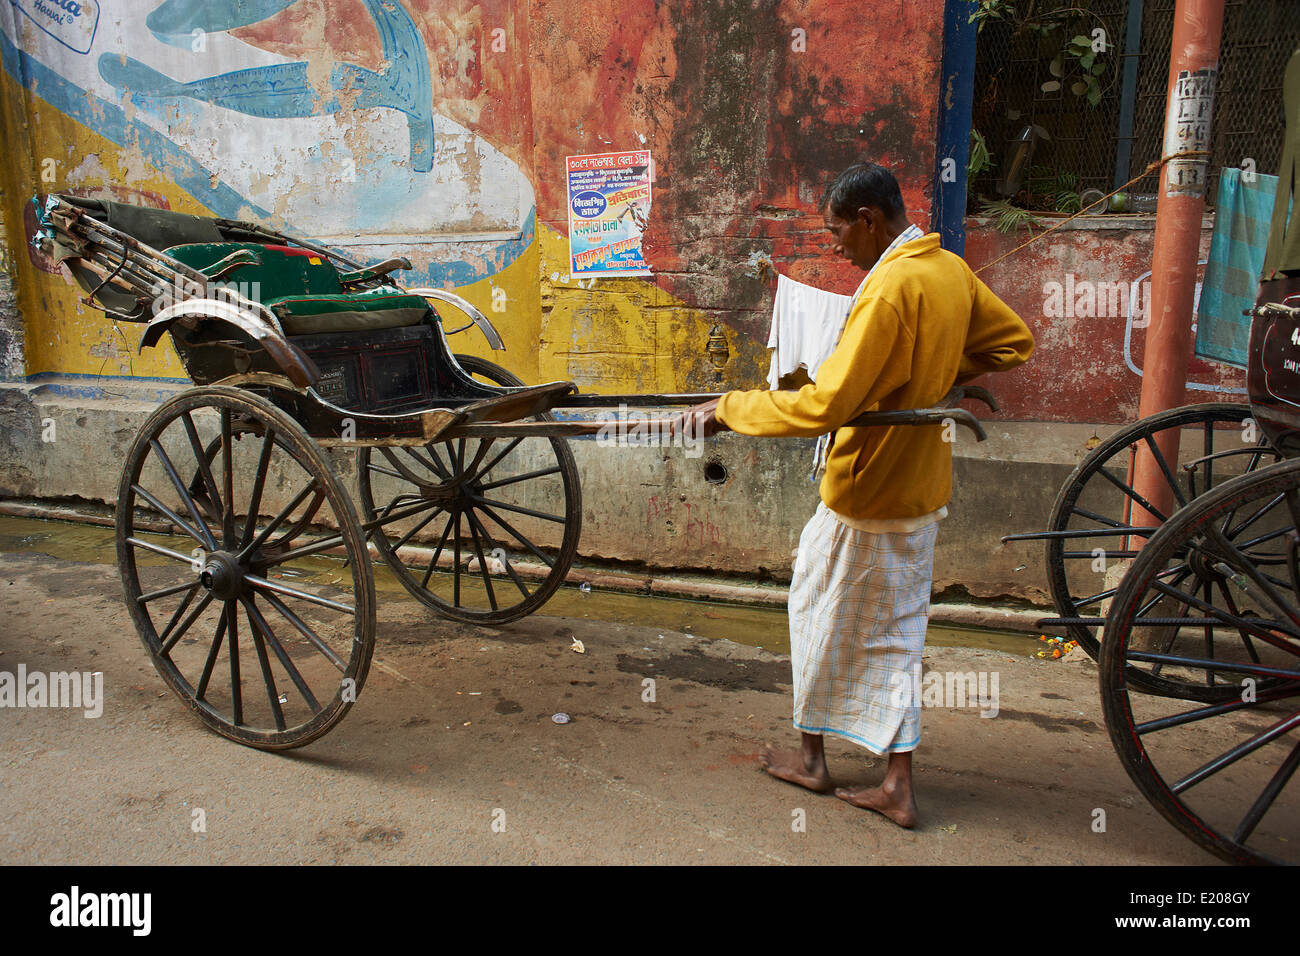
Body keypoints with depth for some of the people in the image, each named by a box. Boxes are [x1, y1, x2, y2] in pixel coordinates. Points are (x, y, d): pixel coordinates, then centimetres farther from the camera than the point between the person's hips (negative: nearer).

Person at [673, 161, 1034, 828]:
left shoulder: (888, 288, -24)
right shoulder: (951, 270, 4)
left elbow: (823, 405, -30)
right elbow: (1015, 341, 19)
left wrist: (729, 409, -22)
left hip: (867, 491, -8)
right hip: (921, 487, 9)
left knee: (819, 612, 11)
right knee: (894, 633, 14)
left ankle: (810, 755, 28)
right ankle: (898, 787, 21)